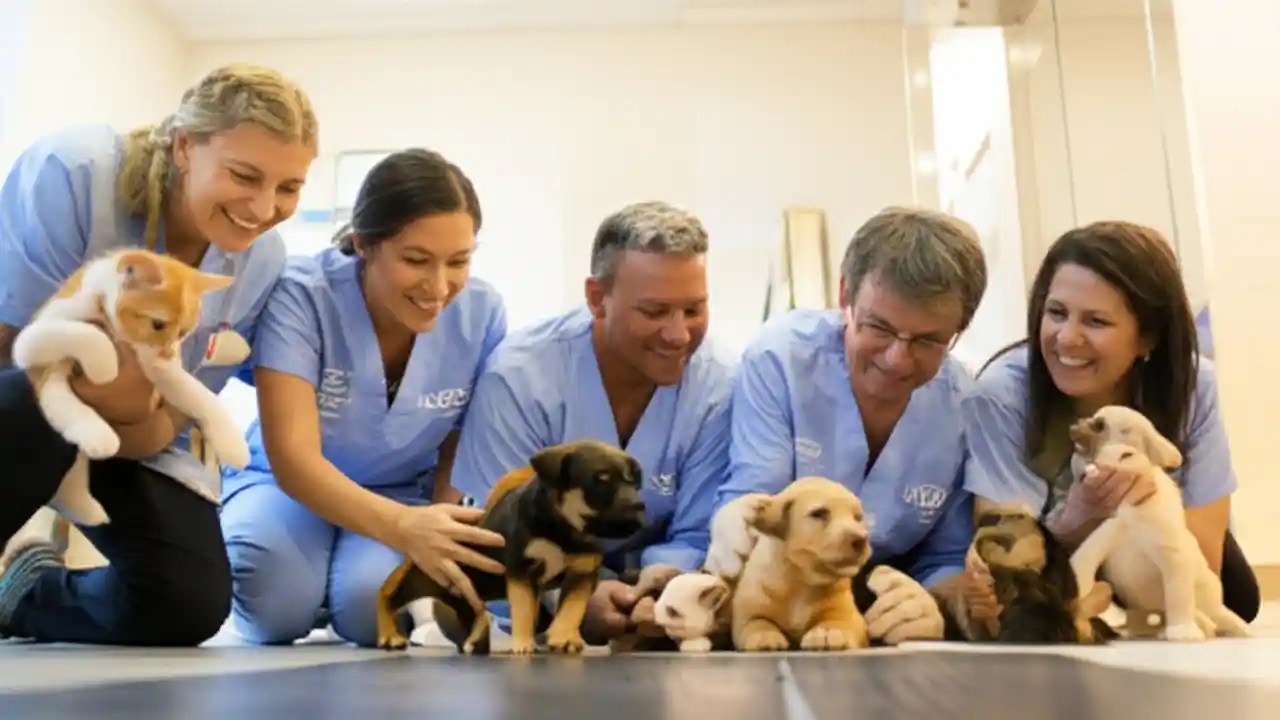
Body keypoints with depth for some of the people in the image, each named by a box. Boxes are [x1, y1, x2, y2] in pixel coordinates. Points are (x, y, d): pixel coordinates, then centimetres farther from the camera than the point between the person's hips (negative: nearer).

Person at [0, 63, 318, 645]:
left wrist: (140, 415, -37)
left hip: (136, 438, 4)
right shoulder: (71, 171, -28)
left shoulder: (261, 260, -15)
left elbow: (167, 425, -11)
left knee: (188, 607, -16)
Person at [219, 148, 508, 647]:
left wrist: (448, 540, -25)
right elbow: (292, 456, -32)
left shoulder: (483, 314, -16)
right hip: (290, 485, -1)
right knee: (276, 596, -33)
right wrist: (401, 526, -50)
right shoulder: (301, 295, -25)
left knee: (371, 602, -30)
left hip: (404, 493, 1)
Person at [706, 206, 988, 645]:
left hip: (881, 624, 2)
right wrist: (736, 526, -39)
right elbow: (746, 500, -16)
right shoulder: (779, 357, -14)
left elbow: (949, 561, -2)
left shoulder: (969, 409, -8)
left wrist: (932, 607, -25)